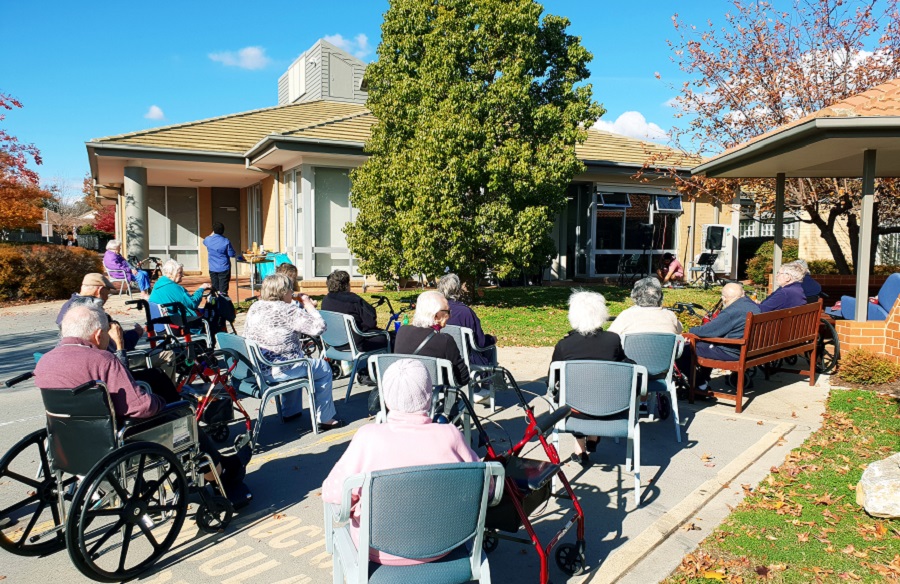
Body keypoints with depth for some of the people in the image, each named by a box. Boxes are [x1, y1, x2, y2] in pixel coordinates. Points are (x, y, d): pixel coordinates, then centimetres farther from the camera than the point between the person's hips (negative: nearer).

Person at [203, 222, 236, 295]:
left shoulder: (208, 240, -2)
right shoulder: (226, 241, -13)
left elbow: (204, 241, 24)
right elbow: (232, 254, -9)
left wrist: (212, 234, 27)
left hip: (212, 269, 4)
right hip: (224, 268, -4)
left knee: (215, 289, 12)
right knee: (223, 290, -3)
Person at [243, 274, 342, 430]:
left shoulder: (255, 307, 6)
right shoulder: (288, 311, -17)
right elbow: (319, 327, -18)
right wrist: (309, 305, -3)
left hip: (254, 368, 8)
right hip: (278, 371, -8)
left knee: (295, 357, 36)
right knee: (323, 368, 11)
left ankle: (290, 411, 42)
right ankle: (325, 419, 15)